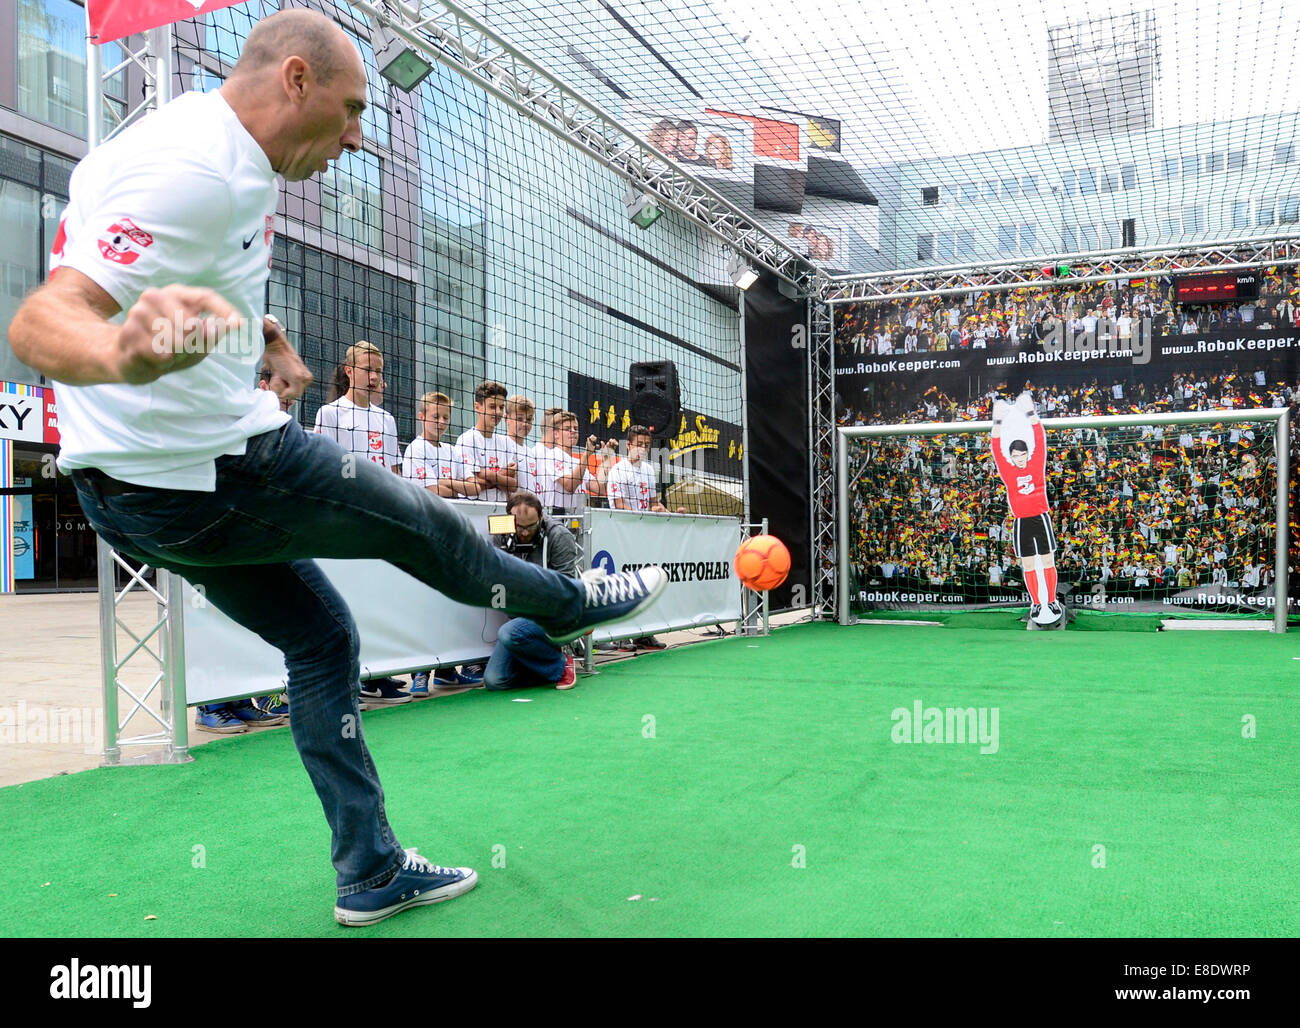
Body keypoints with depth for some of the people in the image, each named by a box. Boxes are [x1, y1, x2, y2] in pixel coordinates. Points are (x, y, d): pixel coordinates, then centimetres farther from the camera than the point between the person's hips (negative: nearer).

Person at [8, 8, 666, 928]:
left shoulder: (231, 162, 10)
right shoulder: (193, 168, -24)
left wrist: (260, 330, 17)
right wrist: (123, 355, -56)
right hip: (207, 478, -11)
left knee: (321, 636, 17)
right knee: (415, 522, 8)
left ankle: (371, 875, 27)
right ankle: (565, 603, 36)